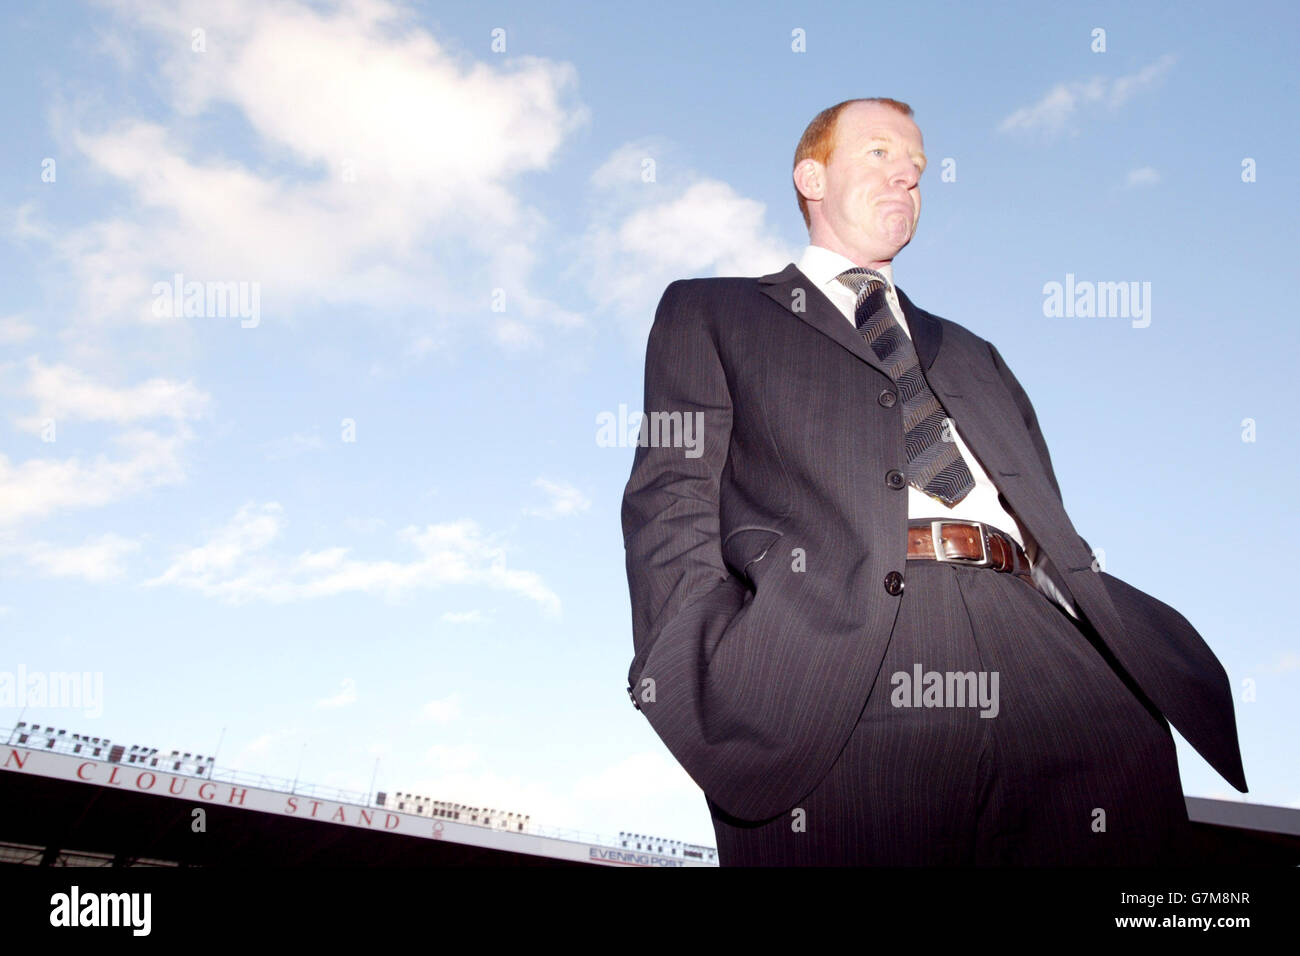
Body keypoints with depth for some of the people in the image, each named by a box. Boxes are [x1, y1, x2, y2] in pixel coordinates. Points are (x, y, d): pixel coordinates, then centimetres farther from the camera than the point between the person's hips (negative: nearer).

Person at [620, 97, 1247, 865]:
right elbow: (671, 506, 7)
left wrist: (1146, 653, 6)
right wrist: (700, 686, -10)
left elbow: (1049, 530, 25)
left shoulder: (972, 355, 34)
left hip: (1028, 626, 5)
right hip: (836, 635, -5)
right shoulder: (711, 315, 21)